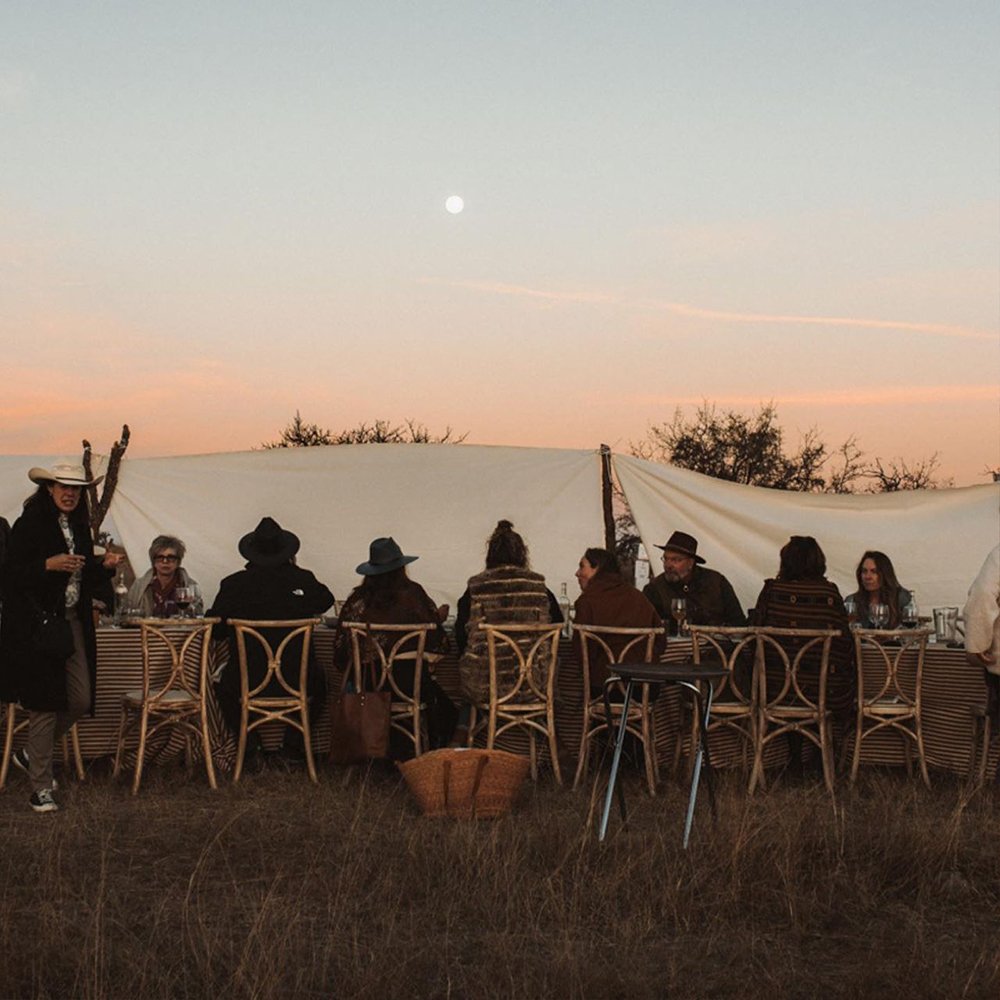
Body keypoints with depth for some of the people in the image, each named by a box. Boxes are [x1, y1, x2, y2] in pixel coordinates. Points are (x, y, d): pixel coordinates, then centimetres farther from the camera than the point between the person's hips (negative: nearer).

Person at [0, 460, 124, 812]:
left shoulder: (79, 527, 13)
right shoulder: (29, 525, -9)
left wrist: (104, 565, 1)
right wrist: (49, 565, -24)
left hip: (73, 622, 7)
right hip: (37, 625, -7)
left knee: (80, 700, 5)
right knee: (45, 704, -4)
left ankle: (31, 755, 28)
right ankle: (41, 788, 6)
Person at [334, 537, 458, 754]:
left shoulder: (358, 599, -7)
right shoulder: (413, 594, -13)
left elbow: (341, 646, -3)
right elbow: (434, 639, -7)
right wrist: (439, 617, 13)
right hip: (408, 682, -3)